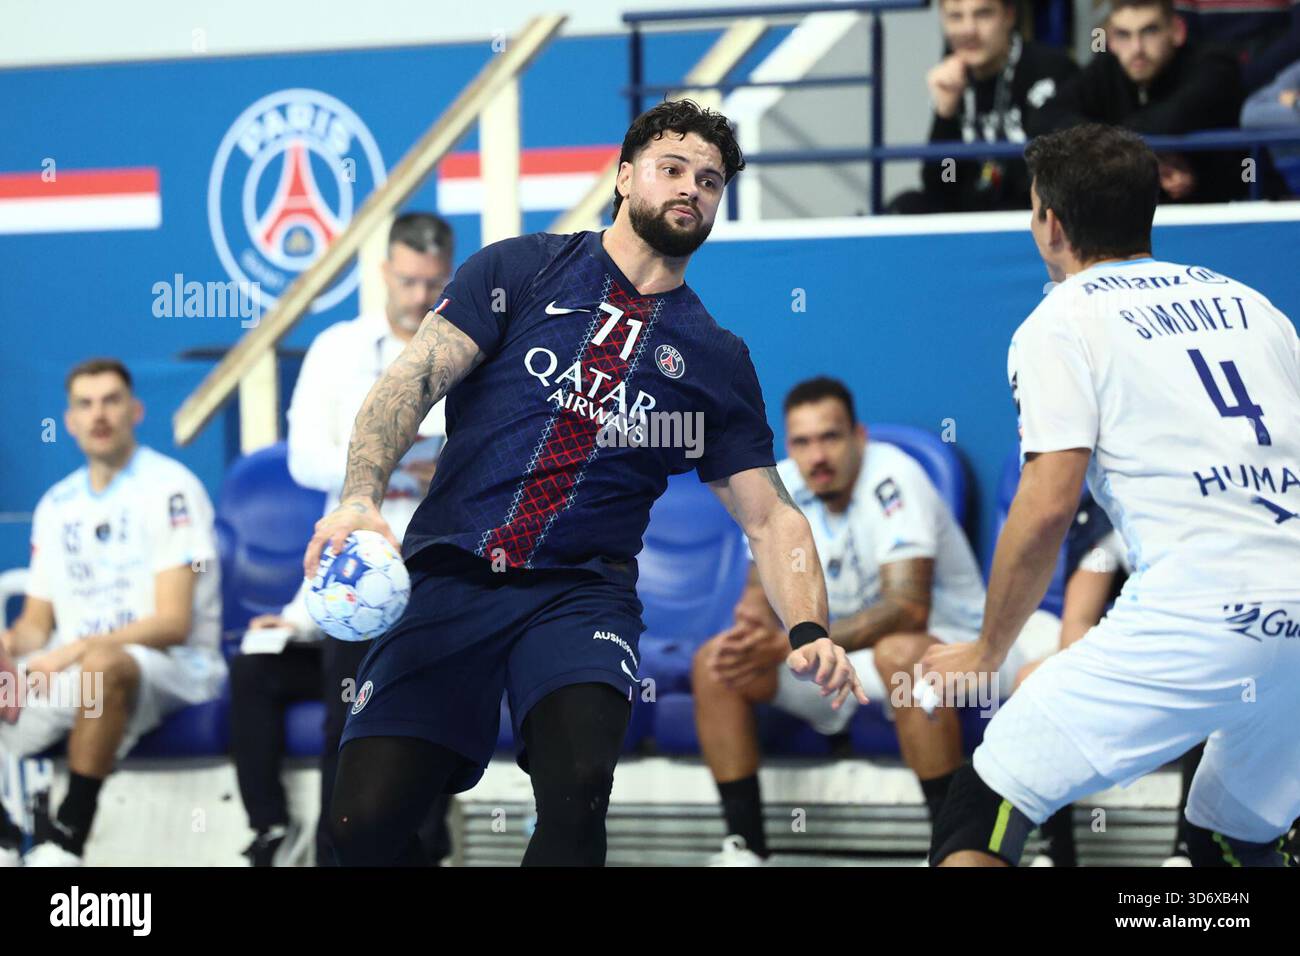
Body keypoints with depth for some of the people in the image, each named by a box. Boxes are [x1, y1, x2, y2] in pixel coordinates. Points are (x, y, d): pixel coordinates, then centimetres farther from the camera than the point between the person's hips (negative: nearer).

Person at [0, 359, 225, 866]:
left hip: (171, 667, -6)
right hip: (71, 666, 6)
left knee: (103, 665, -41)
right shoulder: (56, 505, 15)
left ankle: (68, 836, -29)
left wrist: (80, 648, -24)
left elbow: (173, 623, -12)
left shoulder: (169, 489, -6)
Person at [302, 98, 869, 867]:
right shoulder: (521, 271, 9)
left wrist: (809, 631, -4)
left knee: (579, 788, -29)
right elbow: (413, 380, 0)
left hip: (582, 594, 1)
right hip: (450, 574, -1)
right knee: (366, 823, -13)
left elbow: (770, 516, 14)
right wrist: (361, 497, -18)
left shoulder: (717, 360, 15)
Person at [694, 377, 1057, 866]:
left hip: (946, 643, -6)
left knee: (901, 653, -41)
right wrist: (755, 622, -25)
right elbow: (762, 590, 3)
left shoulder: (892, 479, -23)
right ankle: (744, 847, -8)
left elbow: (907, 609, -32)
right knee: (713, 663, -12)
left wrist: (787, 645, -38)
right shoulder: (780, 487, -4)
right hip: (838, 657, 6)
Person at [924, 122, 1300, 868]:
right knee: (1237, 836, 27)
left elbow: (1048, 507, -4)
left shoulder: (1062, 322, 5)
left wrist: (987, 654, 7)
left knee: (983, 810, -1)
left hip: (1204, 612, -6)